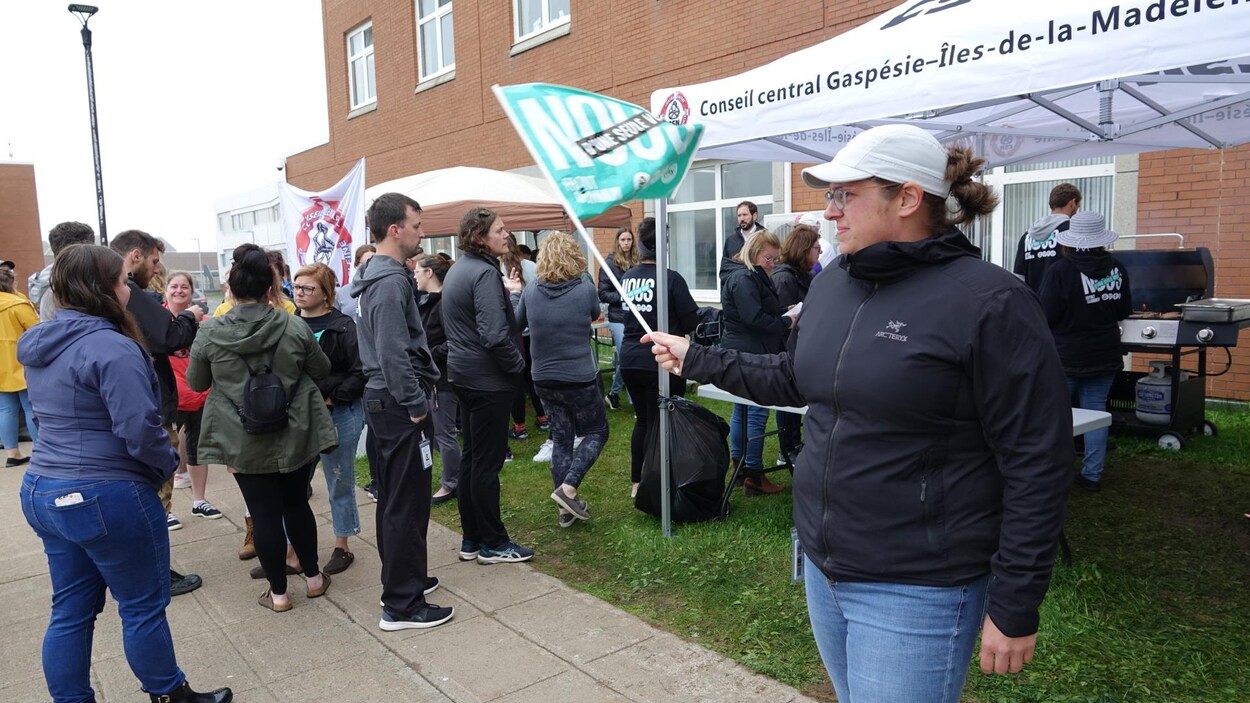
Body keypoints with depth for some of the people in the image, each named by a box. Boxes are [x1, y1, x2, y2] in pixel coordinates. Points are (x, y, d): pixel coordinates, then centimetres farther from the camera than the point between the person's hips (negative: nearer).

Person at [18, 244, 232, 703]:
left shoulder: (41, 345, 9)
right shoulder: (111, 347, -21)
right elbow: (140, 429, -26)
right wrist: (169, 464, -8)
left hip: (43, 491, 9)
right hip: (106, 498, -9)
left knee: (71, 610, 17)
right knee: (144, 606, 8)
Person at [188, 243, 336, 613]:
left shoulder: (211, 332, -9)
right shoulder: (295, 328, -10)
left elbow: (196, 382, 5)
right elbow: (321, 370, 5)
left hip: (244, 442, -1)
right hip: (295, 437, 1)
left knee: (264, 514, 8)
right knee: (297, 503, 18)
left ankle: (278, 592, 19)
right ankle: (313, 577, 29)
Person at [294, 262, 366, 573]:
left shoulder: (342, 328, -10)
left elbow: (362, 372, -15)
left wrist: (332, 398, -18)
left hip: (339, 416, -5)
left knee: (340, 483, 9)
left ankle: (342, 548, 24)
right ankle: (289, 550, 21)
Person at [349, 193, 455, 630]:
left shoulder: (378, 275, 14)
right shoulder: (390, 281, -18)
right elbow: (393, 354, -24)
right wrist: (416, 404, -17)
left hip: (385, 400, 11)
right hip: (399, 406, -11)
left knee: (394, 498, 18)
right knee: (407, 503, -3)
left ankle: (401, 579, 32)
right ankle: (402, 606, 5)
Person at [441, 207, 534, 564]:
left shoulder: (458, 269, 12)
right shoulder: (485, 273, -19)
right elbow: (495, 335, -26)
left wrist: (505, 291, 15)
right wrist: (518, 364, -12)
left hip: (464, 374, 10)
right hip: (489, 380, -10)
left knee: (470, 457, 15)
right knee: (487, 462, 0)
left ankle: (471, 540, 25)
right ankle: (493, 544, 13)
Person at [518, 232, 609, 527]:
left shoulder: (530, 292, -5)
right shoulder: (585, 289, -13)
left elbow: (517, 324, 13)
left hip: (544, 380, 4)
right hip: (580, 380, -4)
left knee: (561, 439, 15)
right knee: (596, 432, 15)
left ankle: (565, 508, 20)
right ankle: (568, 488, -1)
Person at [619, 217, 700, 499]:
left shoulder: (626, 278, 1)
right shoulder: (671, 279, -14)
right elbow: (691, 322, -10)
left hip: (630, 359, 5)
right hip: (661, 361, -5)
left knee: (642, 421, 19)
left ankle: (637, 482, 28)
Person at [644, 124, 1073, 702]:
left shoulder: (989, 302, -18)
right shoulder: (831, 284, 4)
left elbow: (1036, 467, -17)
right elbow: (793, 377, 20)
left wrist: (1014, 608, -14)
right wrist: (696, 359, 19)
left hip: (915, 593, -7)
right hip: (823, 567, 7)